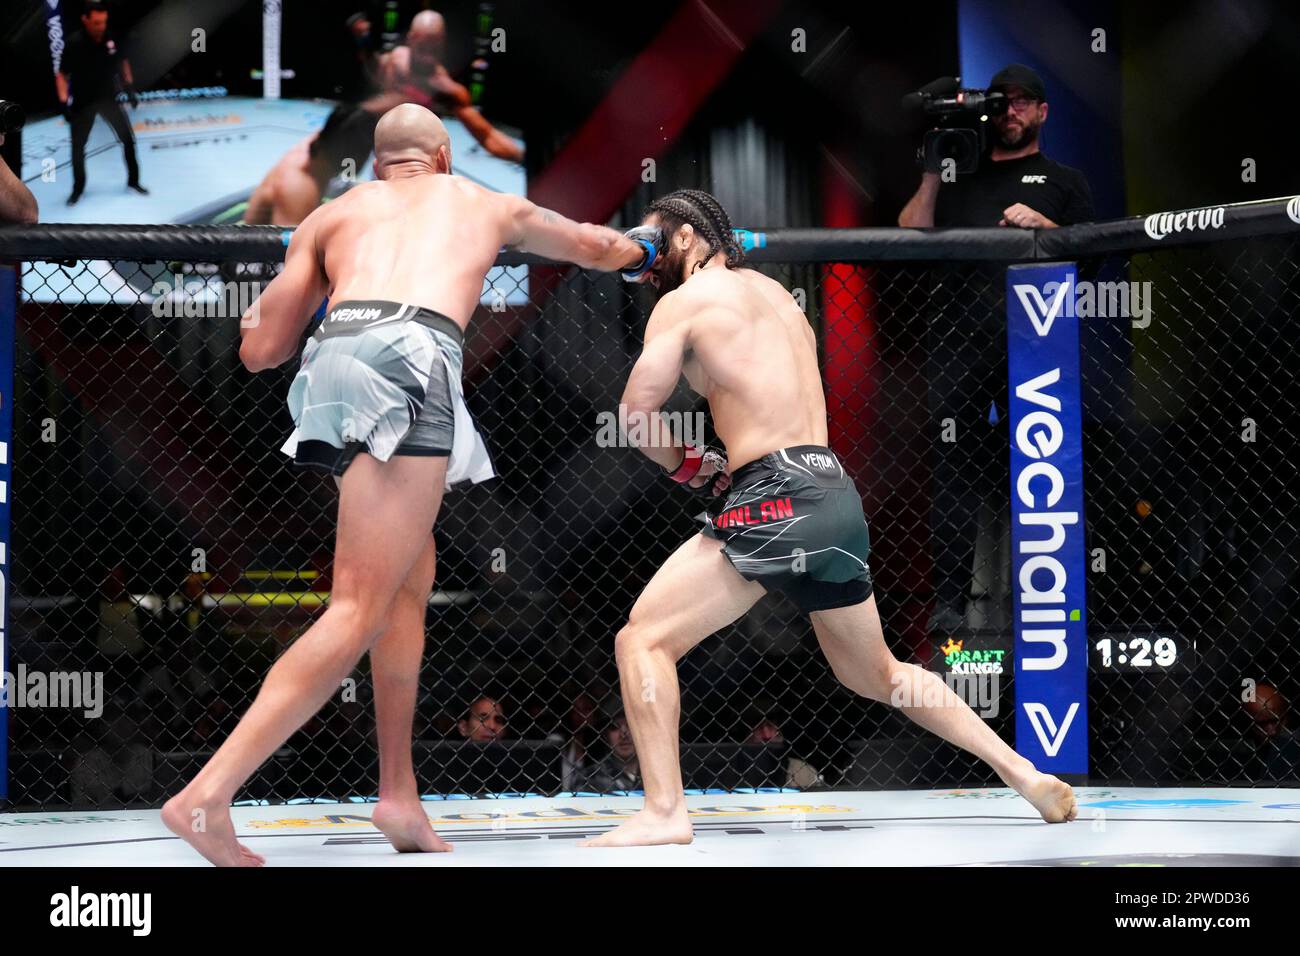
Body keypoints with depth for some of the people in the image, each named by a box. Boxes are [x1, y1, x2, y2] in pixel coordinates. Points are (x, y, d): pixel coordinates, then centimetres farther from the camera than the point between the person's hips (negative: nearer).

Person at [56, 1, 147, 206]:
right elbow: (62, 76, -14)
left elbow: (122, 62, 7)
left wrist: (130, 88, 5)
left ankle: (133, 181, 20)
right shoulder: (74, 45, -22)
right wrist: (64, 103, -20)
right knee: (78, 147, 4)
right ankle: (78, 189, 22)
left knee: (128, 139, 3)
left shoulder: (111, 39, -12)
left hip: (108, 98, 3)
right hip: (83, 103, -3)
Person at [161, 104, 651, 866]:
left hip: (334, 363, 4)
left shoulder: (332, 215, 31)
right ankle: (207, 796, -20)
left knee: (410, 584, 20)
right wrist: (641, 248, 73)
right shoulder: (487, 203, 32)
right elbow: (595, 247, 50)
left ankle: (400, 798, 18)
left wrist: (258, 314, 49)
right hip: (412, 361, -4)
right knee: (359, 612, -9)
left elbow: (262, 350, 26)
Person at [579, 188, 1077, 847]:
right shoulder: (772, 291, 22)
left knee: (643, 639, -4)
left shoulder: (684, 300, 0)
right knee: (877, 676, 23)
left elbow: (637, 414, -4)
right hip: (836, 495, 8)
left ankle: (663, 812, -15)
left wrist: (684, 466, 13)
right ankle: (1028, 777, 25)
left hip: (776, 497, -8)